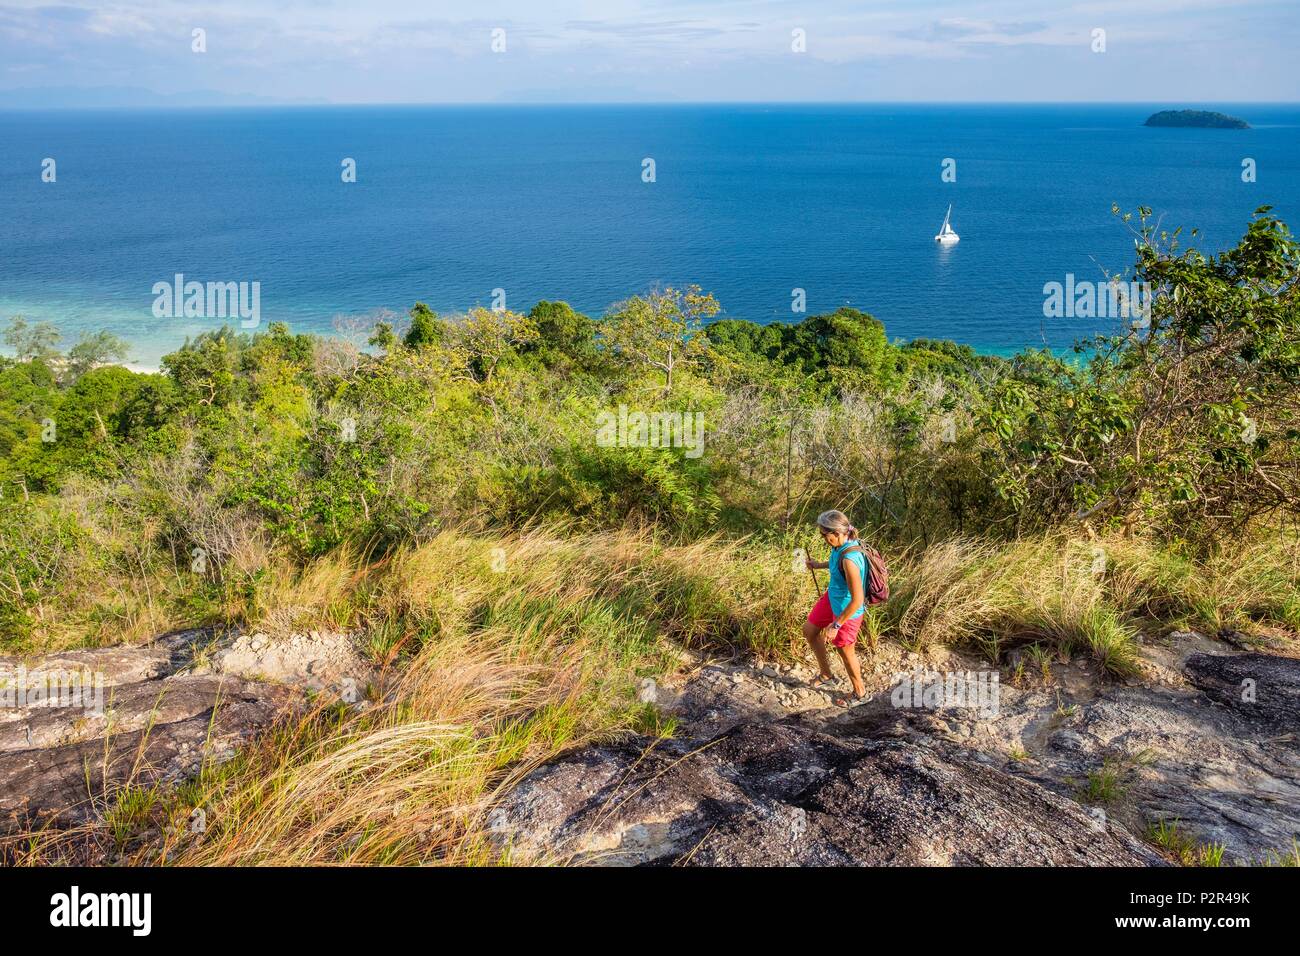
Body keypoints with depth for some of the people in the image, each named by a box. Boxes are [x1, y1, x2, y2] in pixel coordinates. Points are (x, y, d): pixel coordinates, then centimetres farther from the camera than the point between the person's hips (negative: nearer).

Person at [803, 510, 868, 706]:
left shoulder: (849, 560, -38)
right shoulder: (842, 544, -12)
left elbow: (857, 600, -33)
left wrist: (836, 625, -26)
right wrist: (820, 565, 23)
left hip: (846, 610, -9)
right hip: (832, 598, 9)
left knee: (845, 651, 15)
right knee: (809, 630, 24)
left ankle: (859, 692, 41)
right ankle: (826, 675, 44)